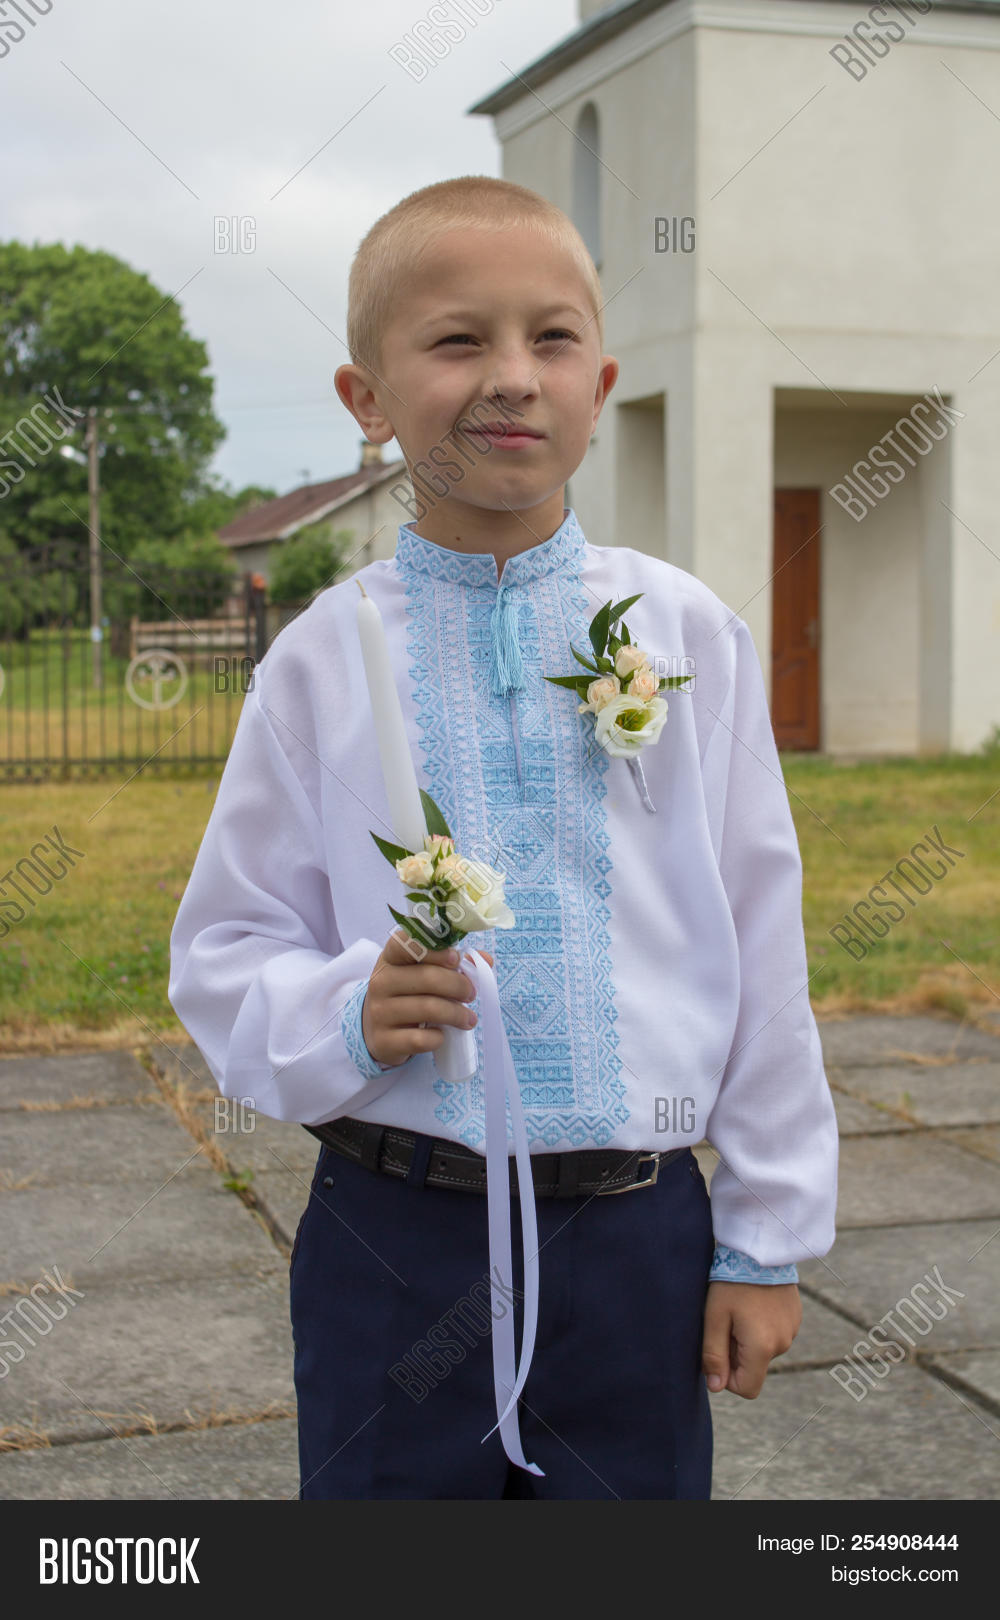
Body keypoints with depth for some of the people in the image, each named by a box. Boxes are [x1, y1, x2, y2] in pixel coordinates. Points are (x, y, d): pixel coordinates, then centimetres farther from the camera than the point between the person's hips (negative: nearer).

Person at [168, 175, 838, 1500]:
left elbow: (761, 943, 2)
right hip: (398, 1237, 0)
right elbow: (224, 957, 3)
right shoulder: (322, 662, -3)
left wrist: (768, 1239, 5)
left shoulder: (690, 636, -1)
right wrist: (346, 1018, -18)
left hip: (638, 1235, 1)